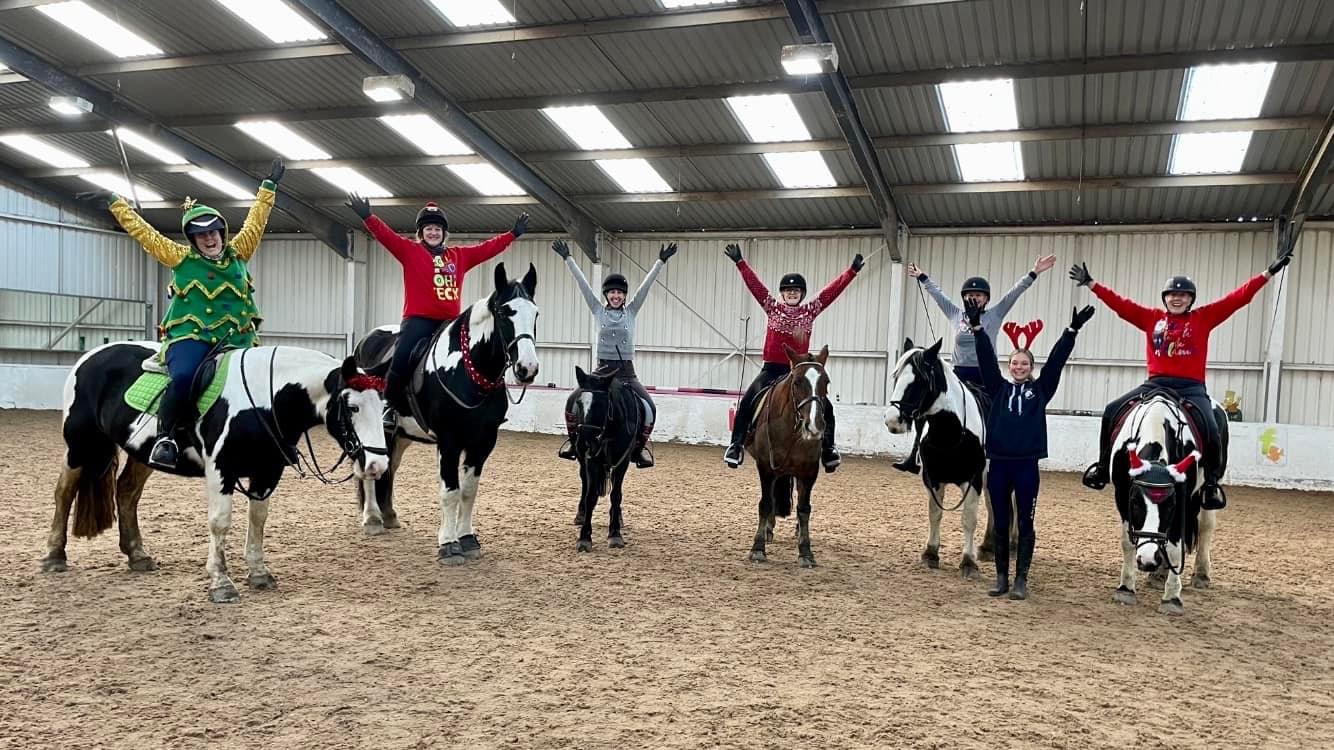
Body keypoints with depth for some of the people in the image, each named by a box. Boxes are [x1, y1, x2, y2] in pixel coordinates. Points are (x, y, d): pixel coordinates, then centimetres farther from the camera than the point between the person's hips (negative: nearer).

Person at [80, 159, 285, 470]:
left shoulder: (237, 254, 13)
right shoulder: (180, 258, 11)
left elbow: (255, 221, 17)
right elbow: (141, 231, 13)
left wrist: (269, 185, 19)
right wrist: (114, 201, 14)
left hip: (234, 338, 2)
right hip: (189, 336, -2)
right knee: (183, 377, -32)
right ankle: (167, 436, -14)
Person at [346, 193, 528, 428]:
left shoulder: (459, 255, 15)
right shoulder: (409, 250, 6)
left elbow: (488, 248, 20)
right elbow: (385, 235, -6)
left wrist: (513, 234, 21)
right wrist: (367, 216, -21)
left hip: (449, 322, 4)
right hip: (418, 320, -4)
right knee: (401, 361, -18)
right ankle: (391, 405, 4)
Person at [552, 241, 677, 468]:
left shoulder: (631, 312, 5)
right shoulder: (598, 311, 6)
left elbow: (647, 285, -1)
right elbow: (582, 282, 2)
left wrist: (661, 262, -7)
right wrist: (567, 258, 0)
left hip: (626, 372, 0)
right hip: (603, 370, 0)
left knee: (649, 407, -20)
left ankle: (640, 447, 0)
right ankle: (574, 440, 8)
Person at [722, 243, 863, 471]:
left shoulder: (810, 311, 5)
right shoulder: (772, 308, 3)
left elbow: (833, 290, 2)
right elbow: (754, 284, -3)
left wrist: (852, 271, -2)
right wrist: (740, 262, -9)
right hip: (772, 369, -1)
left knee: (825, 407, -6)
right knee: (747, 404, -16)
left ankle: (828, 449, 9)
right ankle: (736, 445, -6)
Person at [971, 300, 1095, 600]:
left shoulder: (1040, 390, 6)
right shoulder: (998, 389, 7)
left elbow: (1056, 360, -2)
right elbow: (986, 358, -1)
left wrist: (1072, 330, -10)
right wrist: (976, 327, -10)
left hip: (1026, 465, -1)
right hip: (998, 464, 1)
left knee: (1025, 524, 4)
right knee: (1000, 524, 8)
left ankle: (1021, 579, 12)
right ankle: (1001, 578, 17)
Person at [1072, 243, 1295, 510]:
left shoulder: (1203, 318, 7)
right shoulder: (1151, 318, 10)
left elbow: (1237, 298, 2)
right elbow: (1119, 303, 7)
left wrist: (1268, 273, -4)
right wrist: (1090, 283, 3)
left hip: (1191, 387, -2)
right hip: (1155, 383, 2)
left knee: (1211, 430, -22)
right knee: (1112, 412, -12)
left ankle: (1211, 482, 1)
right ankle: (1104, 466, 5)